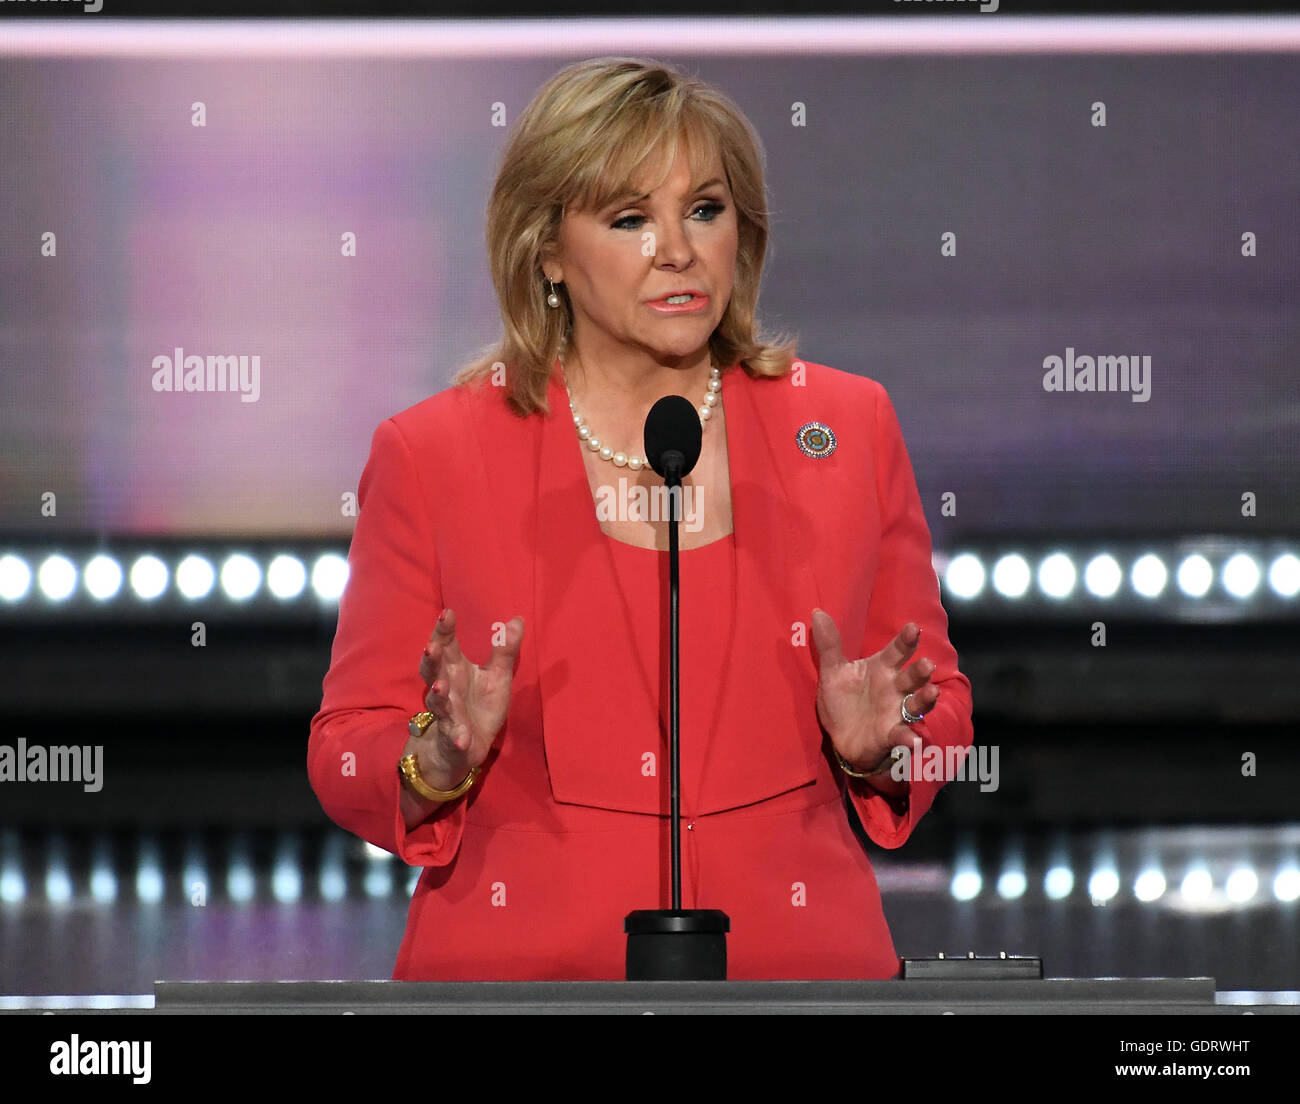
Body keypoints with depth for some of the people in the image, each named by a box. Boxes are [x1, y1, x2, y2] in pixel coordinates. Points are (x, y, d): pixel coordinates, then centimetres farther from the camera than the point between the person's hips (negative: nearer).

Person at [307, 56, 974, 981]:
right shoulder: (430, 455, -1)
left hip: (795, 955, 2)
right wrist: (439, 760, -18)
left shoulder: (847, 429, 5)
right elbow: (347, 763, 2)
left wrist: (876, 747, -10)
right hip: (522, 959, -1)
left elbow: (941, 713, 11)